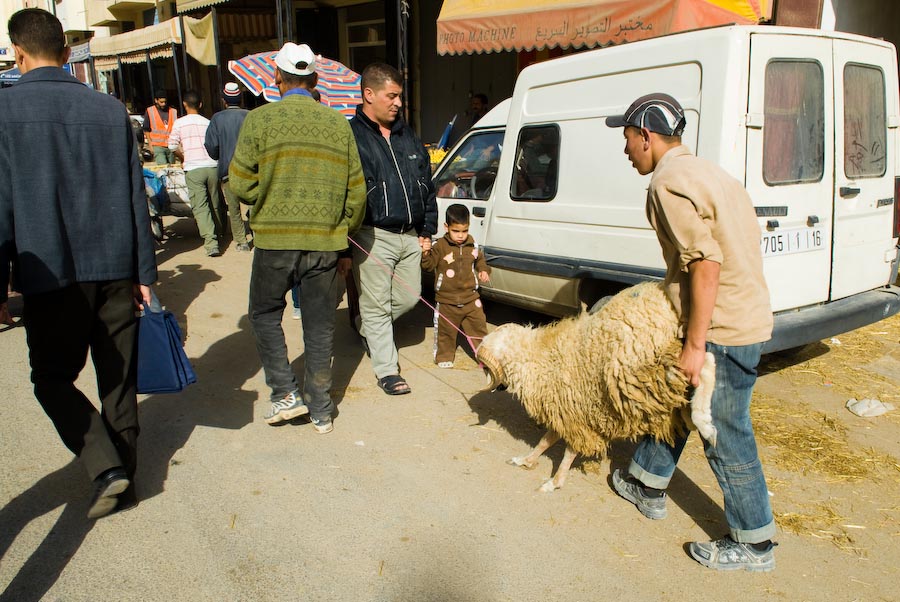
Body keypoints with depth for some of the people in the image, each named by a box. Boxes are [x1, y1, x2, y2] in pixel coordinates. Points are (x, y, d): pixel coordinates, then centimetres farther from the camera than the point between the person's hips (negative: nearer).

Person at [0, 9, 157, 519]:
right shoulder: (111, 109, 4)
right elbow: (136, 199, 4)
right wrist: (145, 273, 9)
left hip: (51, 275, -3)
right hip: (115, 269, 3)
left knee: (53, 380, 13)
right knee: (118, 379, 13)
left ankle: (108, 468, -1)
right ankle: (124, 477, 23)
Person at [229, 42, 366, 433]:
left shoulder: (260, 119, -4)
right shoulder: (338, 123, 4)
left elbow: (241, 184, -7)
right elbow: (357, 191, 6)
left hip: (275, 239, -2)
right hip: (325, 242, 3)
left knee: (265, 313, 19)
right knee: (320, 325, 11)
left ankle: (286, 393, 13)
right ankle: (320, 411, 20)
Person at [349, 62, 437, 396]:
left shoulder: (408, 137, 15)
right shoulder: (352, 137, -7)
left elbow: (427, 186, 20)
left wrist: (426, 230, 16)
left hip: (410, 236, 7)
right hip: (373, 238, -7)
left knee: (409, 297, 13)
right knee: (376, 305, 1)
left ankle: (367, 329, 38)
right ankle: (387, 370, 13)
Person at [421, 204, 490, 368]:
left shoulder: (472, 245, 2)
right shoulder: (440, 246, -11)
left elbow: (479, 259, 21)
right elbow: (429, 266, -12)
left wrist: (483, 270, 5)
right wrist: (426, 254, -28)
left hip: (470, 297, 3)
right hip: (446, 300, -3)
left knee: (478, 325, 8)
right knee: (445, 330, 8)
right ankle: (444, 356, 24)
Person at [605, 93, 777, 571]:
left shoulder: (670, 181, -17)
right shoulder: (704, 172, 13)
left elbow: (706, 264, -24)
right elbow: (744, 241, 16)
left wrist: (695, 344, -20)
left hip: (724, 329, -10)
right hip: (744, 314, 10)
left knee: (724, 435, 3)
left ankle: (754, 545, 21)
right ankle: (646, 486, 39)